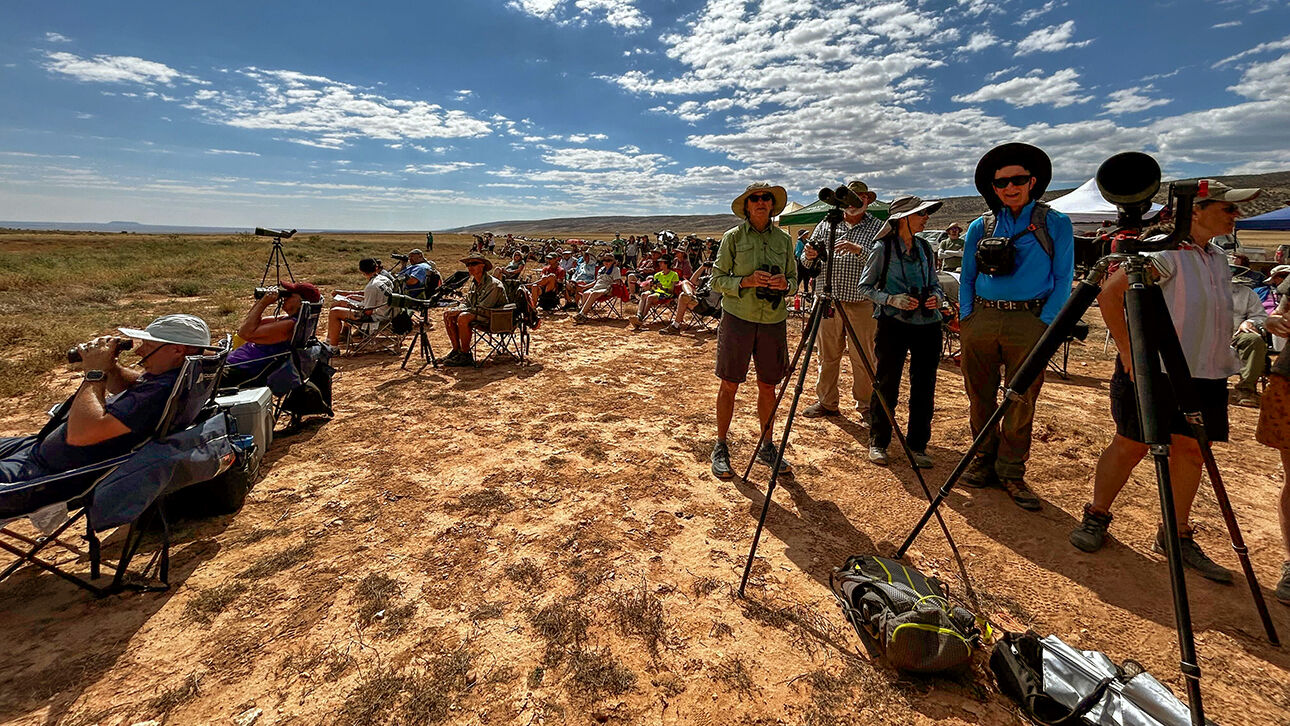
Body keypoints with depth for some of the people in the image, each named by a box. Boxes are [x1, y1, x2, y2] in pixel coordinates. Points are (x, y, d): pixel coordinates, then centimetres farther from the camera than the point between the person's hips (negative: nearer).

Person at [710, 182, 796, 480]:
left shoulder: (783, 239, 10)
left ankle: (767, 447, 25)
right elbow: (717, 279, -1)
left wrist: (785, 284, -8)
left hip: (773, 320, 3)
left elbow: (794, 279, 15)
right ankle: (720, 448, 15)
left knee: (768, 386, 9)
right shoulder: (733, 237, 1)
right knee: (729, 385, 2)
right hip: (737, 318, -3)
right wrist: (746, 281, -17)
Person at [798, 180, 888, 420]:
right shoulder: (826, 225, 10)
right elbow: (807, 264, 10)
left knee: (863, 359, 4)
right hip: (828, 301, 2)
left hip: (862, 304, -2)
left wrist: (859, 249, -25)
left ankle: (866, 405, 20)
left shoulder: (878, 227, 3)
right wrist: (809, 256, -12)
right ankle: (826, 402, 24)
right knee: (827, 355, 10)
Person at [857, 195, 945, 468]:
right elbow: (865, 286, -2)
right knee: (886, 385, 1)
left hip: (928, 325, 5)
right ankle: (878, 443, 16)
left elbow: (935, 282, 20)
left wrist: (937, 296, -2)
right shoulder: (883, 248, -3)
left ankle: (918, 445, 20)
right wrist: (892, 299, -16)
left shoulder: (925, 248, 12)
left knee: (924, 387, 7)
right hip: (893, 324, -5)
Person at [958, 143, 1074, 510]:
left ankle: (1011, 473, 12)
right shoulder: (980, 227, 12)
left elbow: (1063, 280, 3)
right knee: (980, 397, 6)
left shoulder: (1056, 224, 6)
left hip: (1029, 321, -2)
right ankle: (984, 461, 21)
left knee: (1021, 402, 1)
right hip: (981, 318, 2)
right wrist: (966, 319, 4)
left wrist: (1045, 324, -7)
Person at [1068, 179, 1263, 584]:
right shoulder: (1165, 254, -11)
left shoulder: (1219, 258, 15)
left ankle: (1177, 535, 20)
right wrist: (1127, 351, -21)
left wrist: (1221, 361, 15)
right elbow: (1109, 293, -21)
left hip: (1205, 374, 8)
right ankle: (1096, 517, 13)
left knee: (1190, 451, 9)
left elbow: (1216, 315, 25)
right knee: (1130, 446, -2)